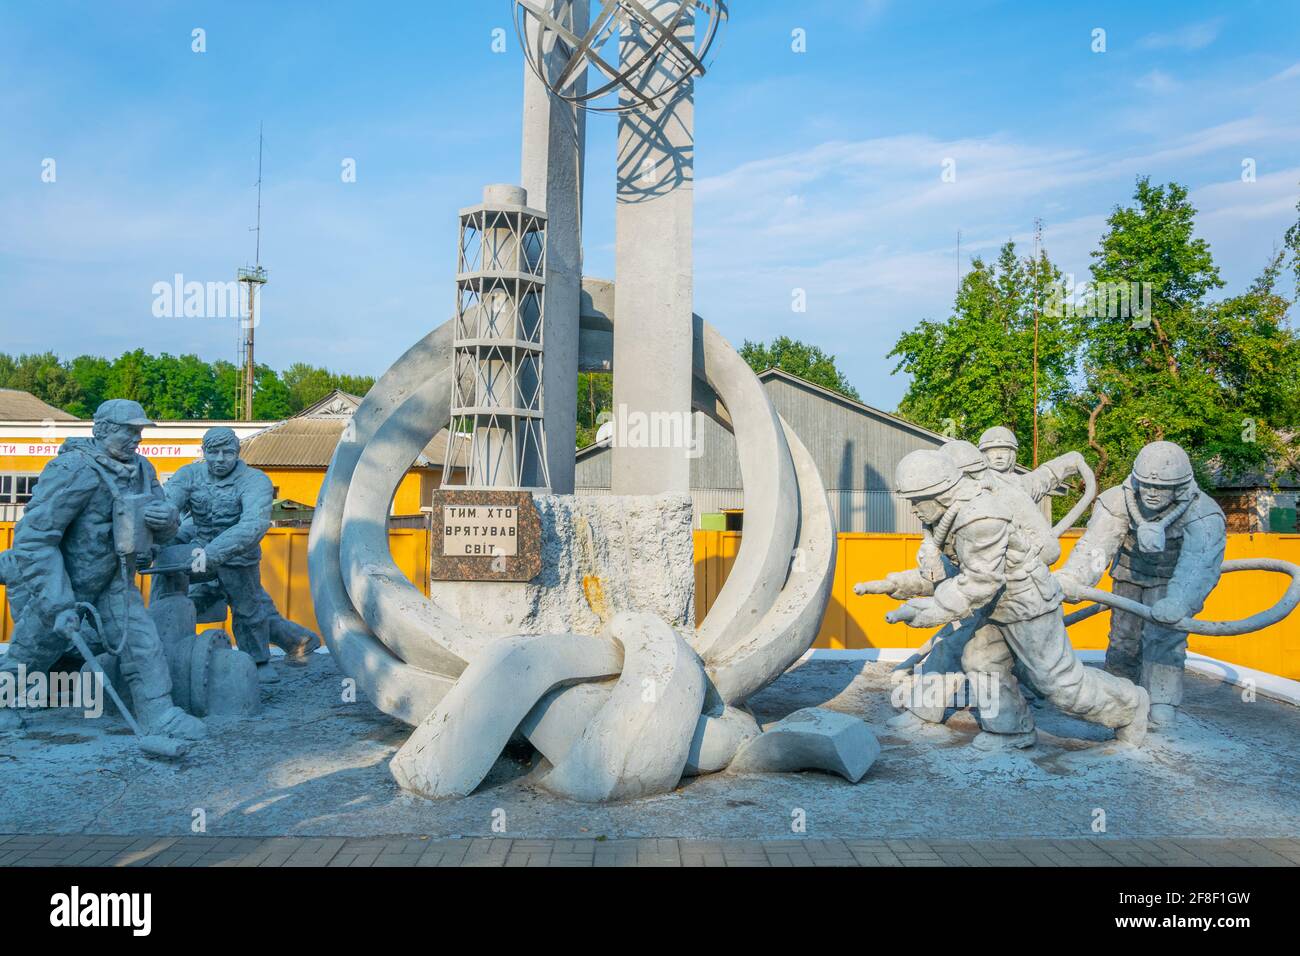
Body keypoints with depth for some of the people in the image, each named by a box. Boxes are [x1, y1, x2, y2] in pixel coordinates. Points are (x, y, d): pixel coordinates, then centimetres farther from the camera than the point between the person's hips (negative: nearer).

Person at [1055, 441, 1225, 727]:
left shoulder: (1203, 513, -30)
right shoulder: (1118, 501, -24)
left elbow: (1199, 563, -44)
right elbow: (1095, 544, -36)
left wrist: (1177, 601, -62)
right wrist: (1070, 578, -54)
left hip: (1173, 583, -3)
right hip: (1130, 578, 3)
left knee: (1163, 642, -18)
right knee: (1123, 645, 9)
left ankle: (1160, 717, -15)